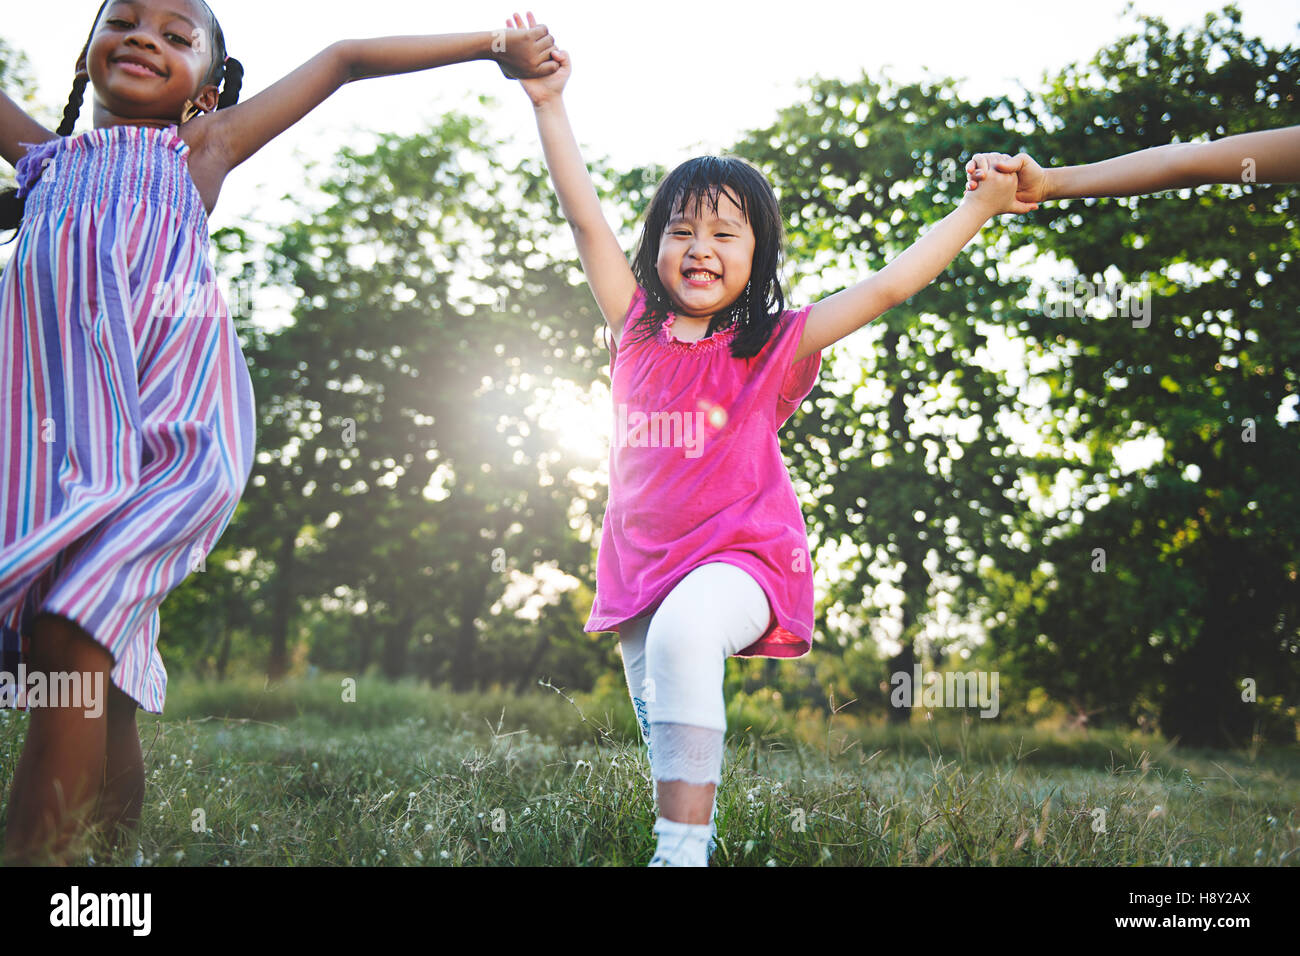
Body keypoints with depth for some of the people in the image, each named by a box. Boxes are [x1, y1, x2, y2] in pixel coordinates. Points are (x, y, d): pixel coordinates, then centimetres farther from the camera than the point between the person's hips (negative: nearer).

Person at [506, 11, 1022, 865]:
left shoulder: (775, 348, -5)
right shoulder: (637, 329, 4)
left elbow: (888, 287, -7)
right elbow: (586, 217, 4)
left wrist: (981, 208, -8)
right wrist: (549, 104, 4)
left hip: (739, 556, -5)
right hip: (642, 565, 5)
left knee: (683, 632, -36)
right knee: (666, 738, 13)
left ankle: (683, 846, -33)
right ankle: (690, 840, 35)